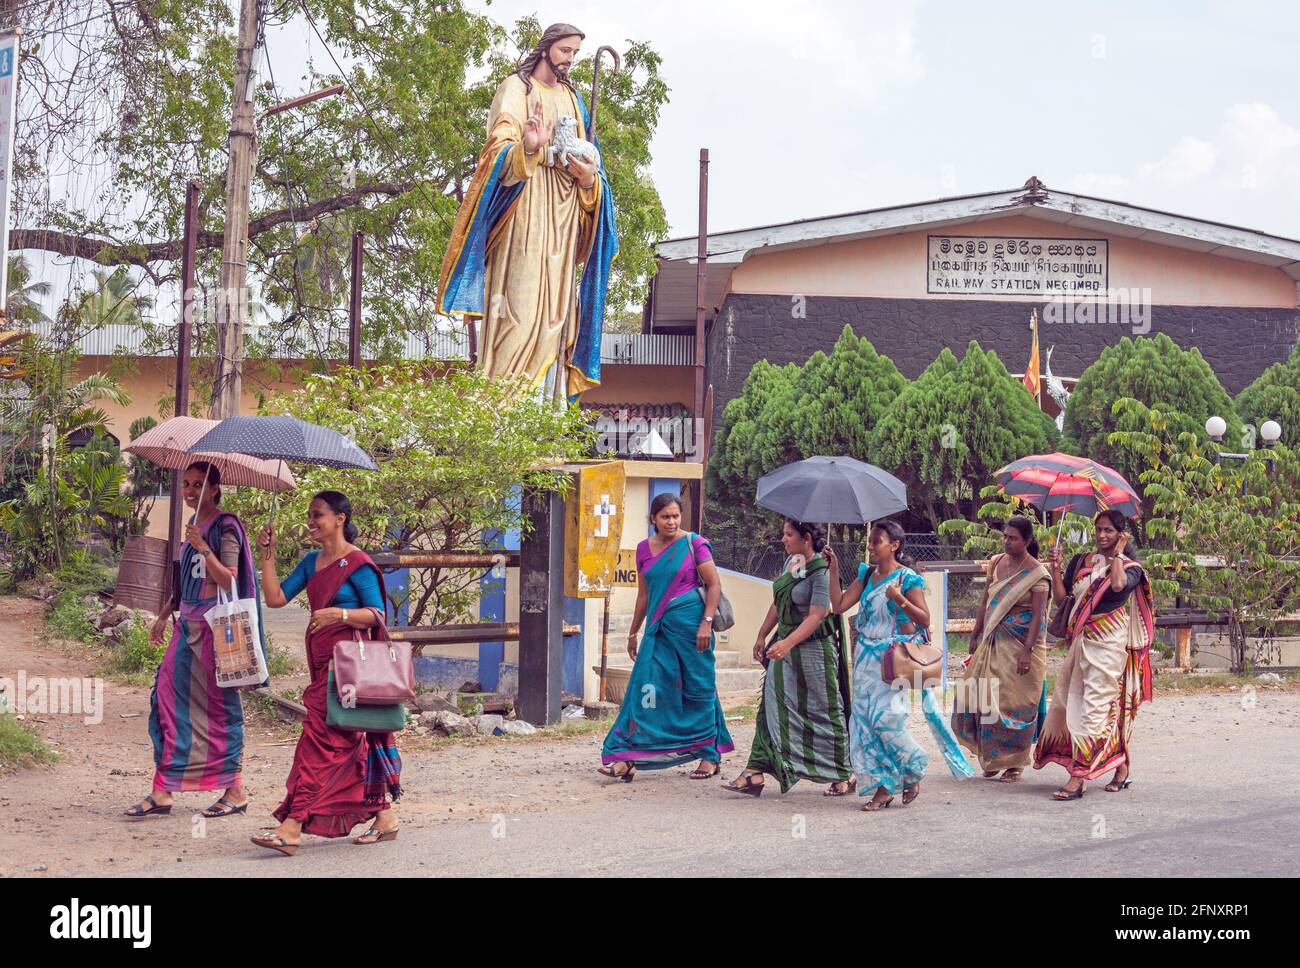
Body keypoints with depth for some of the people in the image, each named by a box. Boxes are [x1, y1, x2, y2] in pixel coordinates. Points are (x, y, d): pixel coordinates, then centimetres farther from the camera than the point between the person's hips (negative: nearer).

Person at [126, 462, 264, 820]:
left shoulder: (224, 528, -9)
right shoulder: (193, 525, 15)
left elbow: (228, 581, -18)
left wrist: (203, 548, -25)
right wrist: (165, 616, 25)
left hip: (215, 625, -8)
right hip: (187, 624, 8)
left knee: (220, 706, -2)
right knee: (169, 697, 2)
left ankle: (235, 791, 8)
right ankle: (162, 792, 4)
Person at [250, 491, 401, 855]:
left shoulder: (357, 563, -9)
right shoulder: (312, 561, 14)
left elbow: (377, 614, -11)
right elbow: (276, 597, 9)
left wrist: (339, 614, -25)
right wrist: (268, 553, 4)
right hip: (323, 661, 8)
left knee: (321, 739, -11)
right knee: (353, 743, 11)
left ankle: (292, 826, -15)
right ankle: (384, 816, 18)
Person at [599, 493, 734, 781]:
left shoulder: (694, 544, -3)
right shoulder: (644, 549, 10)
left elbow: (714, 585, -5)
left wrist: (706, 622, -14)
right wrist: (633, 633, 18)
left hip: (690, 624, -4)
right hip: (658, 628, 4)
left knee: (698, 690, 4)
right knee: (646, 689, -3)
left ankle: (710, 756, 16)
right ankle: (626, 759, -7)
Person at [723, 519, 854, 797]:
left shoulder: (821, 571, -16)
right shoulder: (790, 562, 9)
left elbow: (816, 615, -24)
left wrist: (788, 643, -32)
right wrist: (762, 636, 17)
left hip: (814, 647, -8)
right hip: (785, 645, 8)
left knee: (826, 711, 3)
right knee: (772, 708, 3)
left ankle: (844, 776, 15)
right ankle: (755, 774, 3)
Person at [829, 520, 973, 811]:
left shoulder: (908, 578, -8)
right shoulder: (867, 574, 10)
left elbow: (924, 620, -10)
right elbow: (839, 605, 5)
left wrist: (899, 599, -23)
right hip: (866, 655, 7)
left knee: (885, 720, -13)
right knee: (864, 720, 2)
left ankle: (913, 775, 11)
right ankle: (883, 787, 9)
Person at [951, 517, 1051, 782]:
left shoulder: (1037, 574, -10)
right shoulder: (996, 563, 8)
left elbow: (1038, 614, -15)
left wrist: (1027, 651, -22)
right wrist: (975, 635, 13)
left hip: (1020, 644, -6)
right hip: (993, 641, 6)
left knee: (1015, 700, -2)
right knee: (986, 697, 5)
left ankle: (1015, 761, 10)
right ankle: (992, 758, 19)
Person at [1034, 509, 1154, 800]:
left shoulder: (1131, 568, -1)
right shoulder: (1080, 561, 12)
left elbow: (1119, 584, -25)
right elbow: (1060, 596, 6)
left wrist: (1117, 554, -11)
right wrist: (1055, 567, -6)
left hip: (1109, 643, -6)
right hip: (1081, 642, 6)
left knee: (1096, 706, -10)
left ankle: (1079, 776, -13)